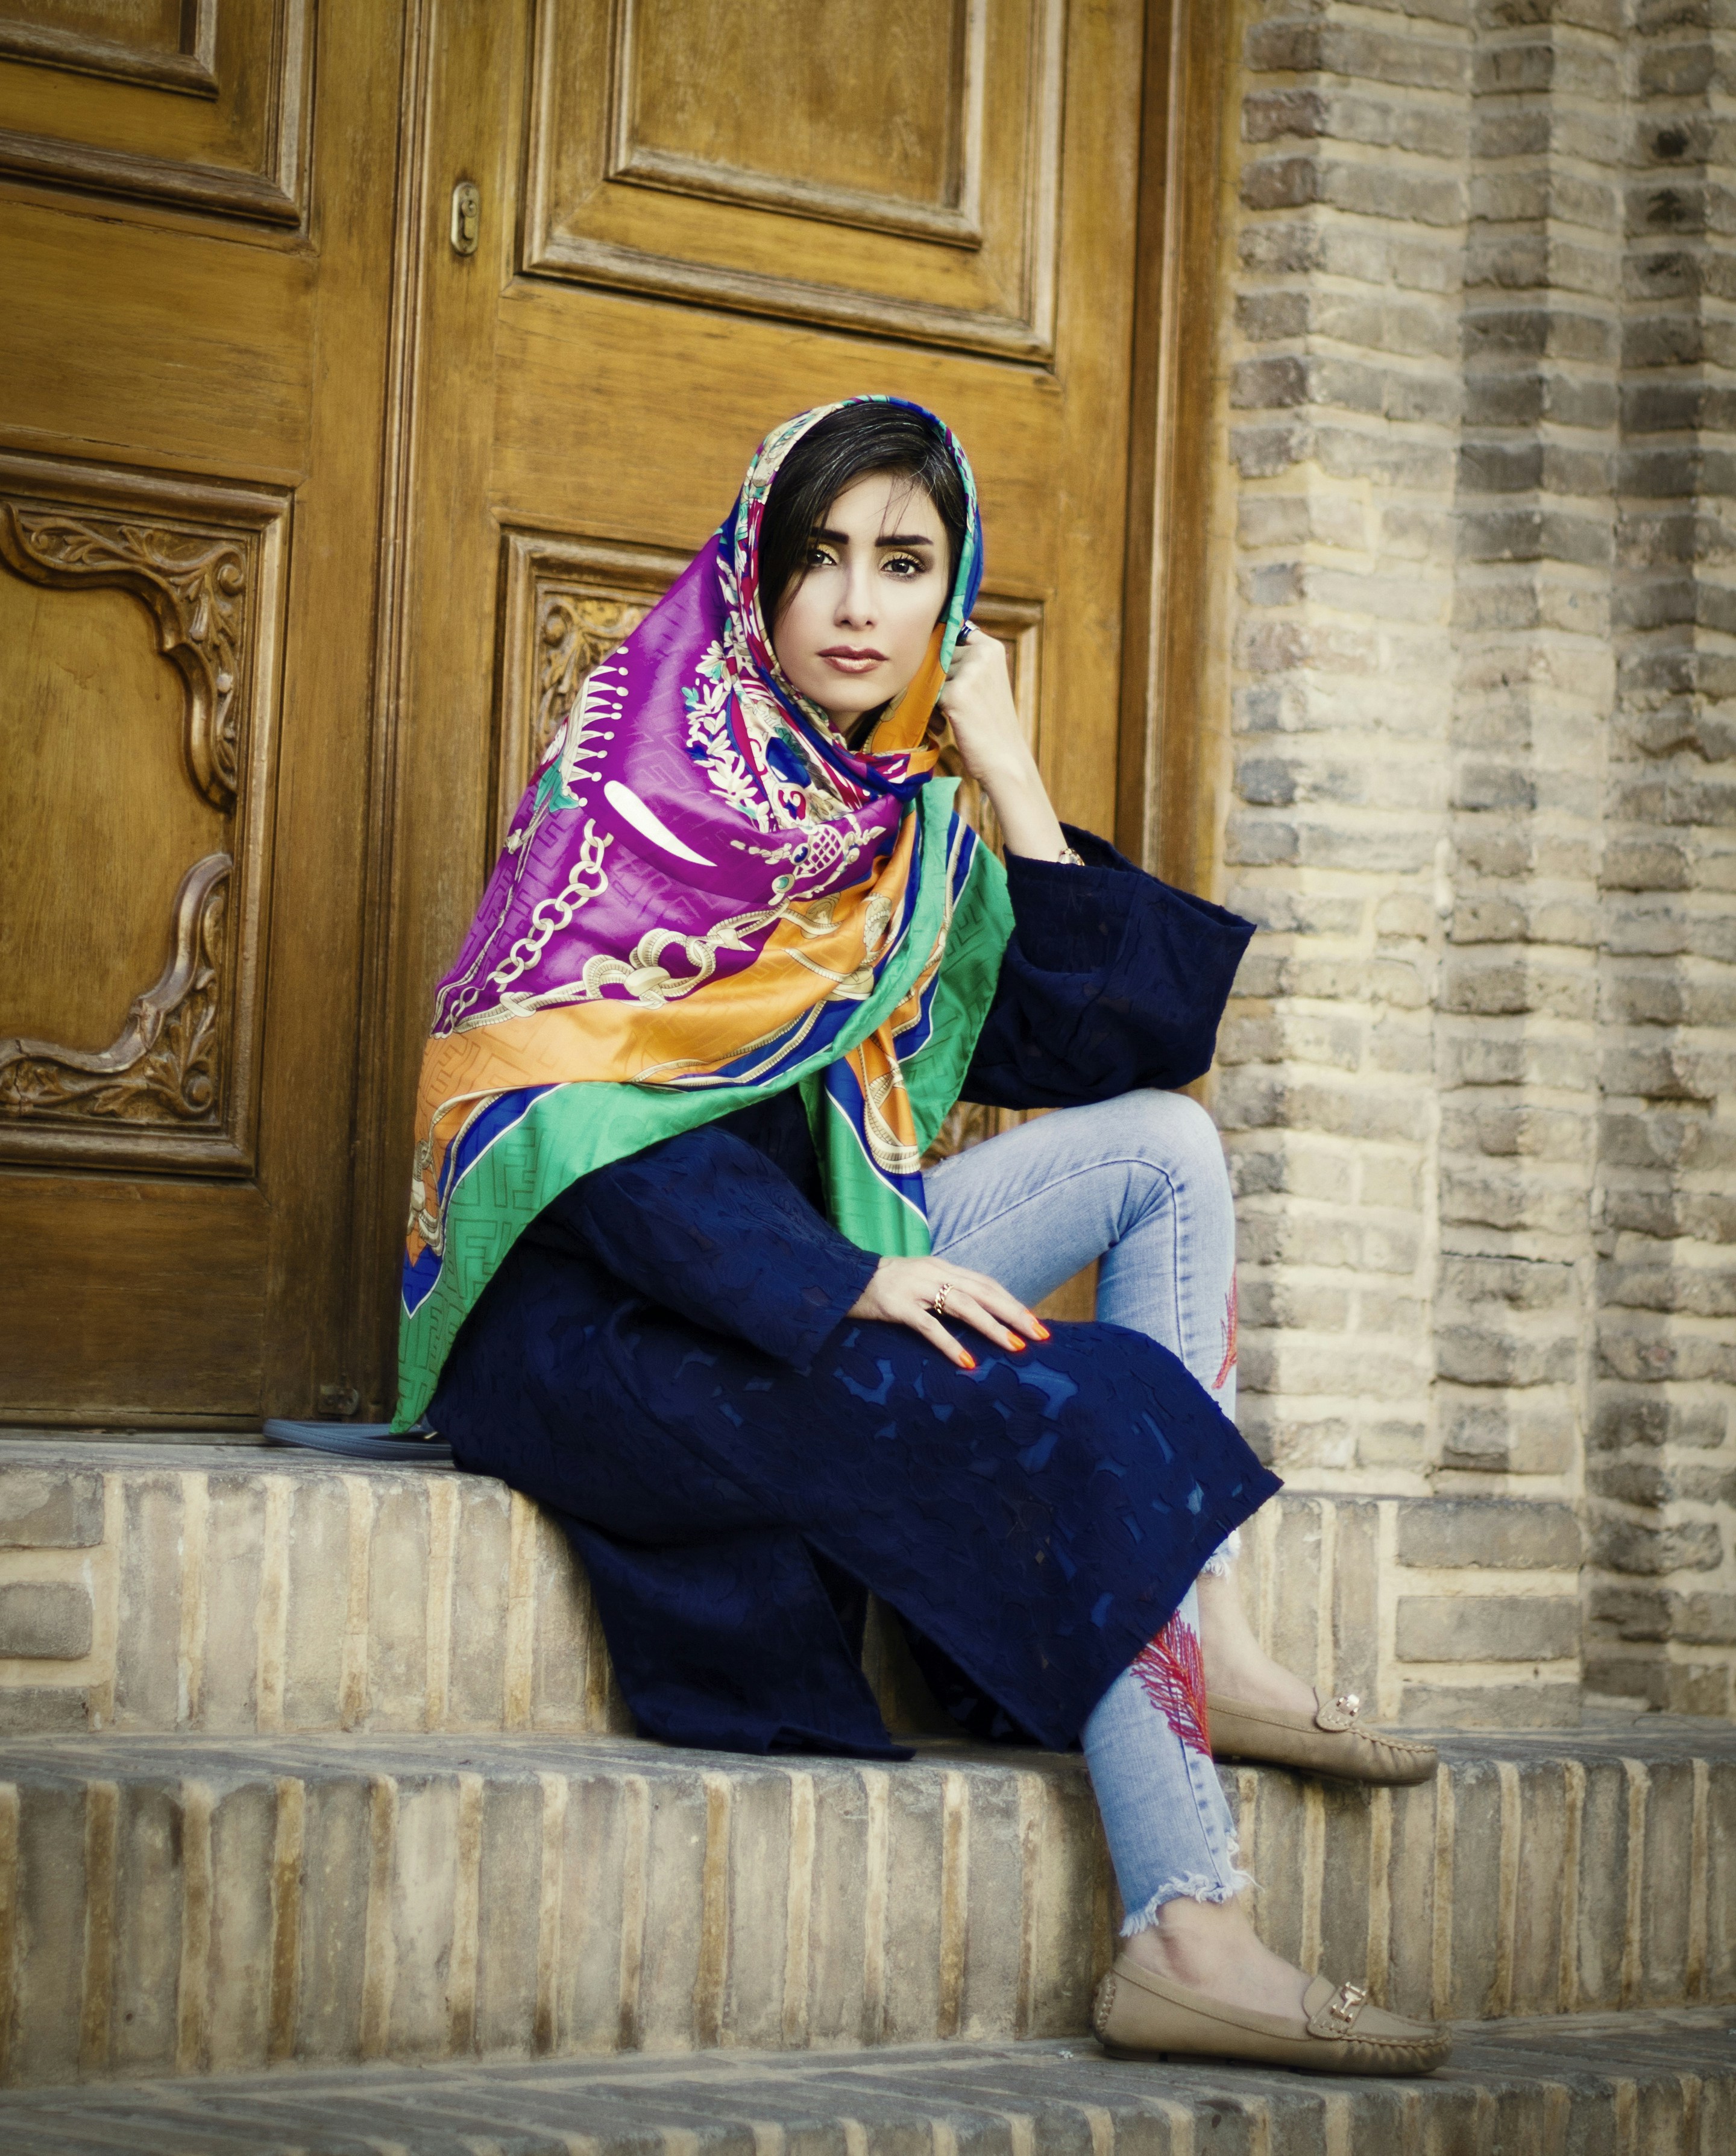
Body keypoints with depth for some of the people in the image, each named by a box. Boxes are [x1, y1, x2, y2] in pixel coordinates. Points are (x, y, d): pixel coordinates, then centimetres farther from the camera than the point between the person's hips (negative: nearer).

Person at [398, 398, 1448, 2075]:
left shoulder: (914, 835, 11)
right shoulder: (643, 777, -8)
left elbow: (1128, 1040, 2)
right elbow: (558, 1108, -18)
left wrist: (1009, 775, -1)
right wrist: (848, 1282, -28)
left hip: (816, 1274, 8)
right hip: (599, 1318, -7)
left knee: (1165, 1141, -3)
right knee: (1086, 1419, -25)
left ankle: (1210, 1647, -10)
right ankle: (1187, 1939, -23)